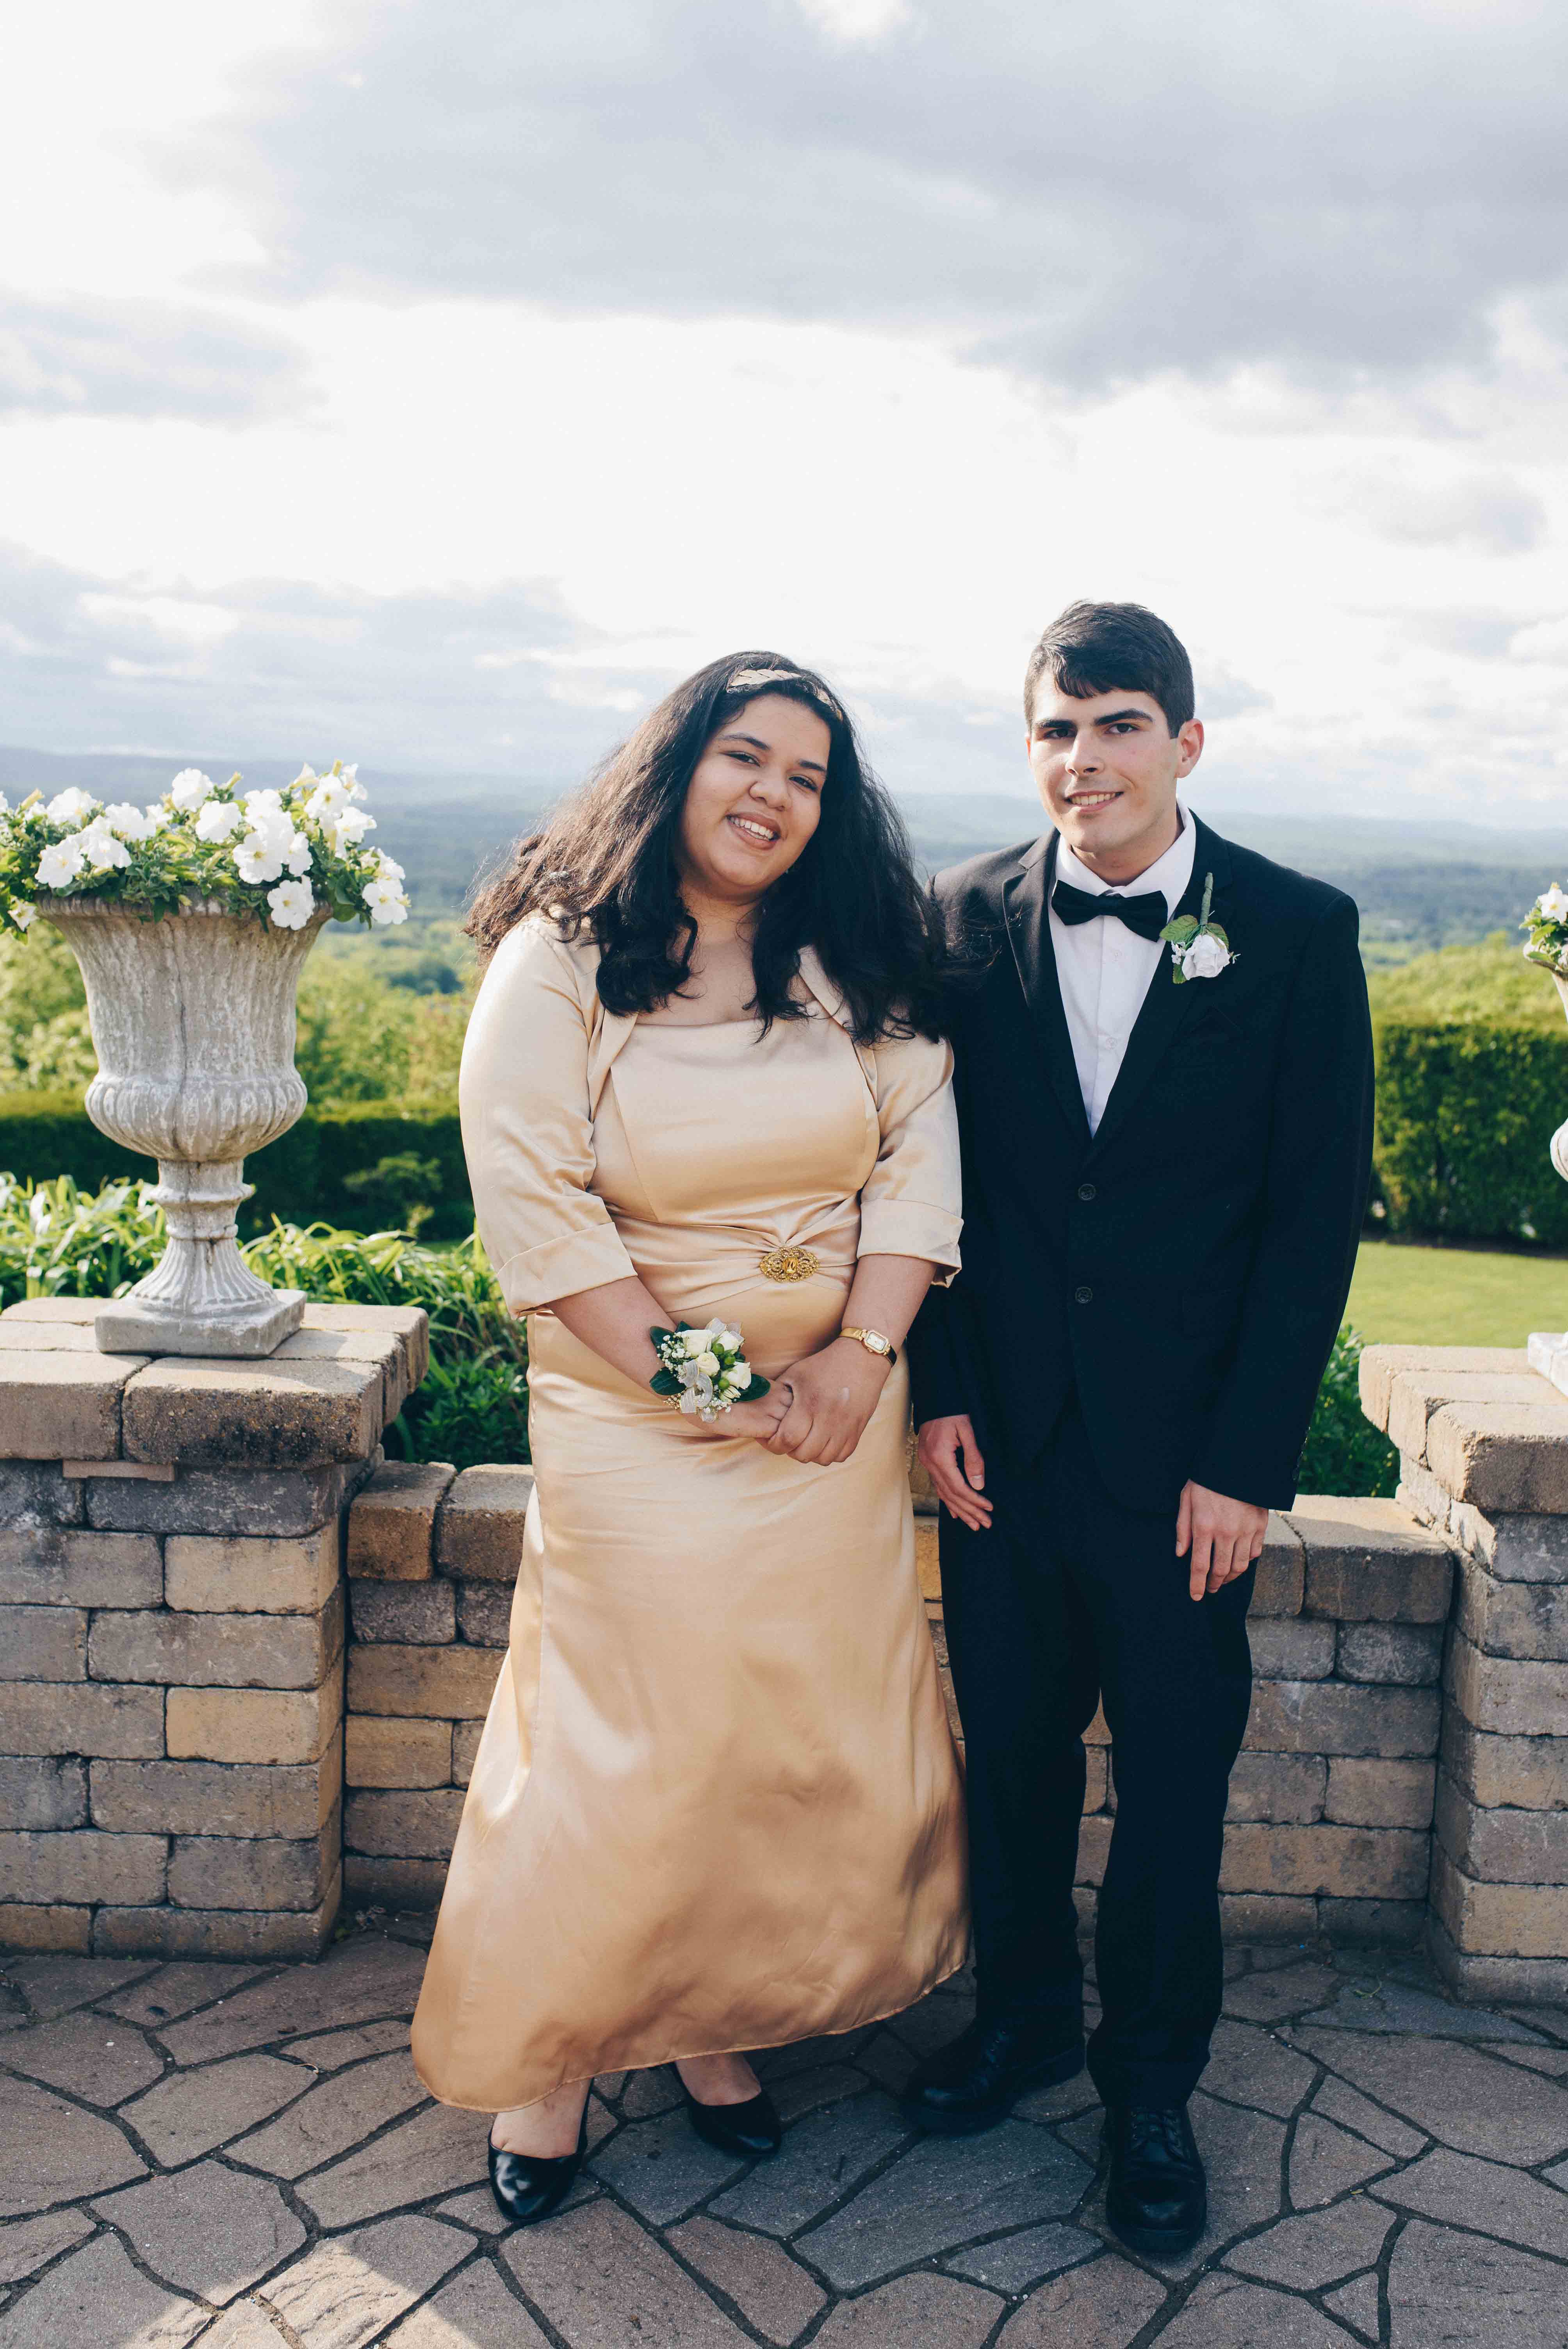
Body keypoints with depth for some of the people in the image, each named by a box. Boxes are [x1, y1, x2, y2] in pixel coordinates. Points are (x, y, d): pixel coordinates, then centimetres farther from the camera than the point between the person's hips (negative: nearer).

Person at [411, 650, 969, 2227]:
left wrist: (865, 1353, -12)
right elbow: (533, 1206, -13)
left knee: (807, 1729, 10)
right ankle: (545, 2054, 21)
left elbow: (920, 1155, 1)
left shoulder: (858, 969, 5)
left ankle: (710, 2024, 30)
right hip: (635, 1412, -4)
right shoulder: (562, 962, -7)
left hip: (833, 1417, 4)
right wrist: (698, 1381, -14)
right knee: (635, 1736, -1)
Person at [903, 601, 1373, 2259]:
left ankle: (1150, 2086, 32)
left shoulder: (1297, 930, -5)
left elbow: (1318, 1209, -6)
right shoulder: (969, 920, 1)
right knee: (1010, 1752, 16)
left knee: (1173, 1779, 11)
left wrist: (1246, 1459, -9)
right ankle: (1023, 2018, 39)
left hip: (1186, 1452, -2)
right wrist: (939, 1390, -2)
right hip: (1002, 1437, 2)